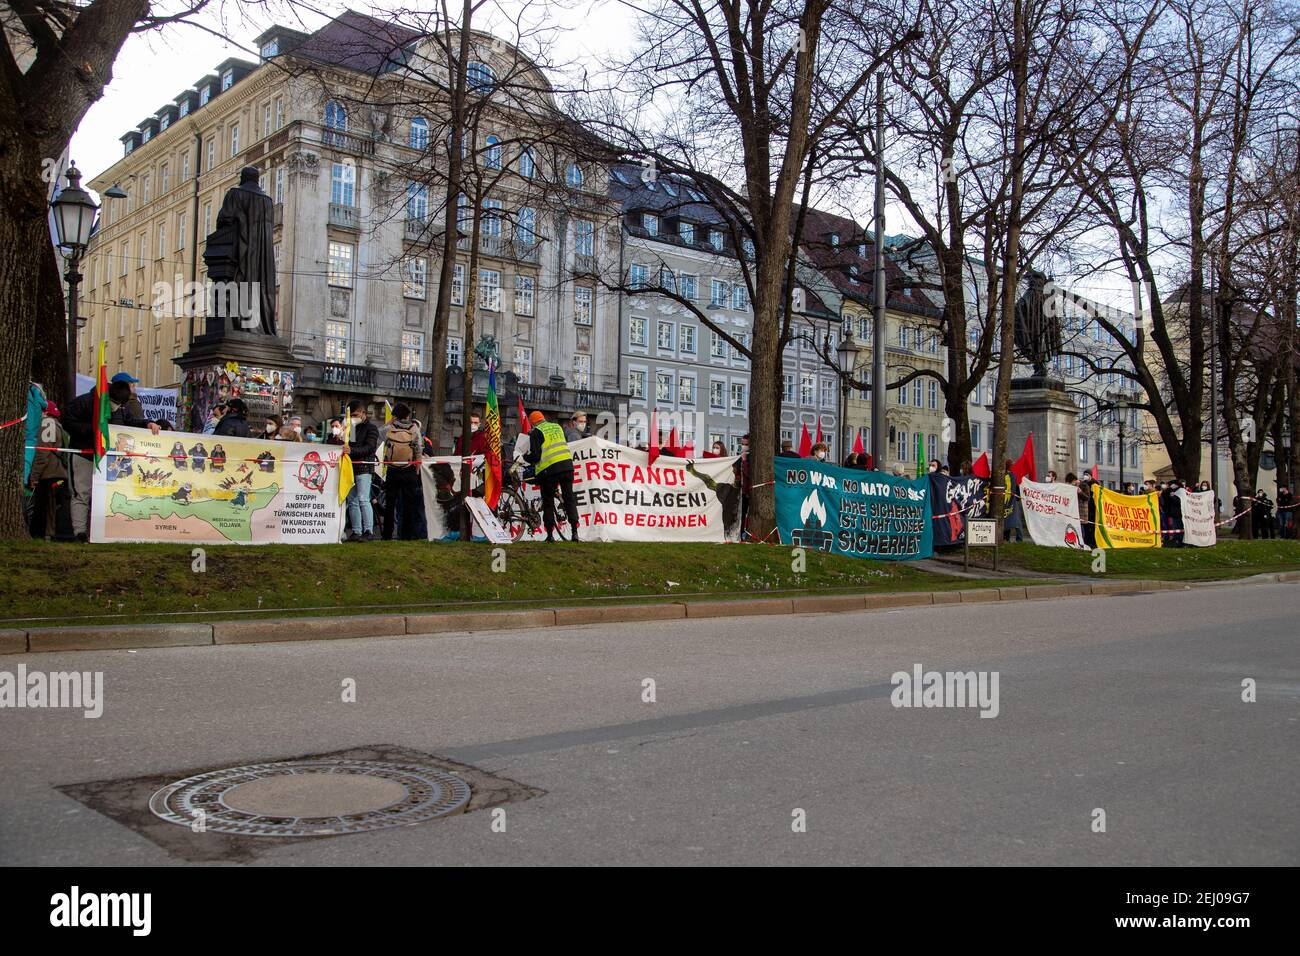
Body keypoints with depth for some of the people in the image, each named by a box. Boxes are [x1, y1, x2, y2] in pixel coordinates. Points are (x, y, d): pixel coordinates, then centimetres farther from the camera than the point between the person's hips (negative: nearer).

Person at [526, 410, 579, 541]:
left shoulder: (536, 432, 0)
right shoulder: (557, 427, 18)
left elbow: (535, 455, -7)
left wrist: (525, 457, 12)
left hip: (549, 469, -4)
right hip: (567, 465, 4)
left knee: (548, 502, 8)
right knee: (569, 498, 10)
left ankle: (550, 534, 6)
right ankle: (574, 531, 2)